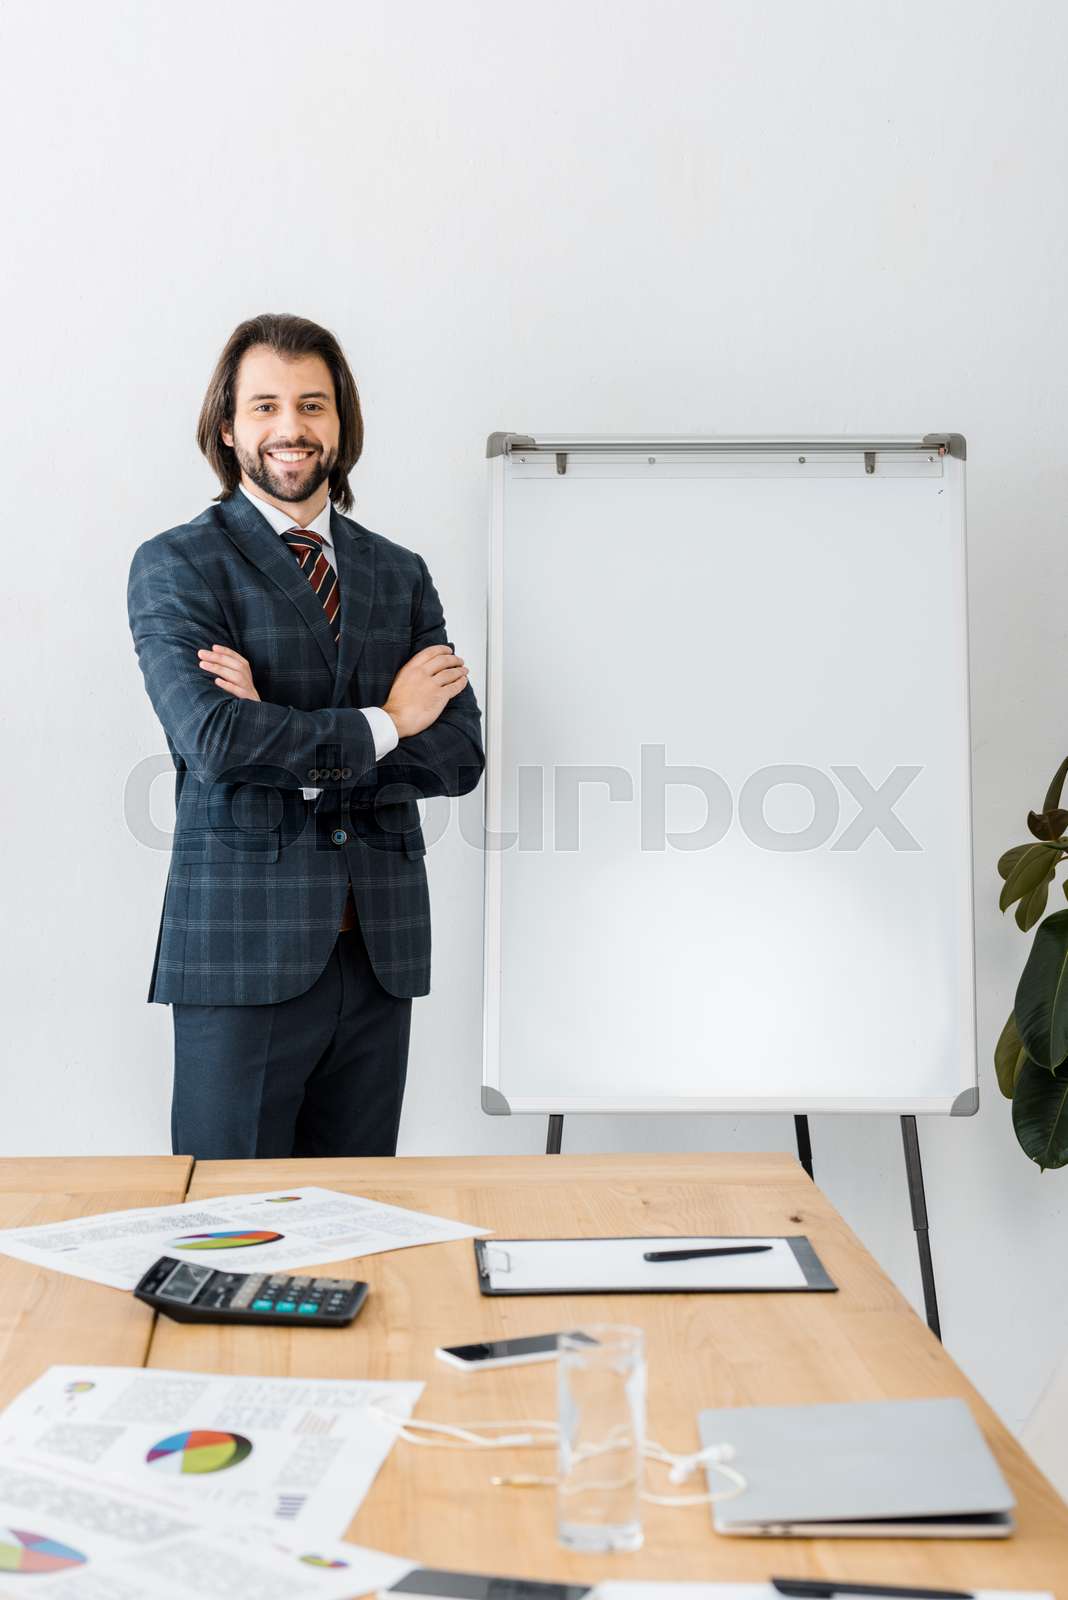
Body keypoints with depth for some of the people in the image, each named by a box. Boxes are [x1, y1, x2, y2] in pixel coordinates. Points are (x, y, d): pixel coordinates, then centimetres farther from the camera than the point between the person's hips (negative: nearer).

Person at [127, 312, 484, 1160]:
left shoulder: (400, 574, 13)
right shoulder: (176, 565, 0)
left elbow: (459, 752, 2)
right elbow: (215, 739, -16)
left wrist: (293, 745, -10)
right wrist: (378, 726, -6)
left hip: (380, 951, 4)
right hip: (241, 950, -4)